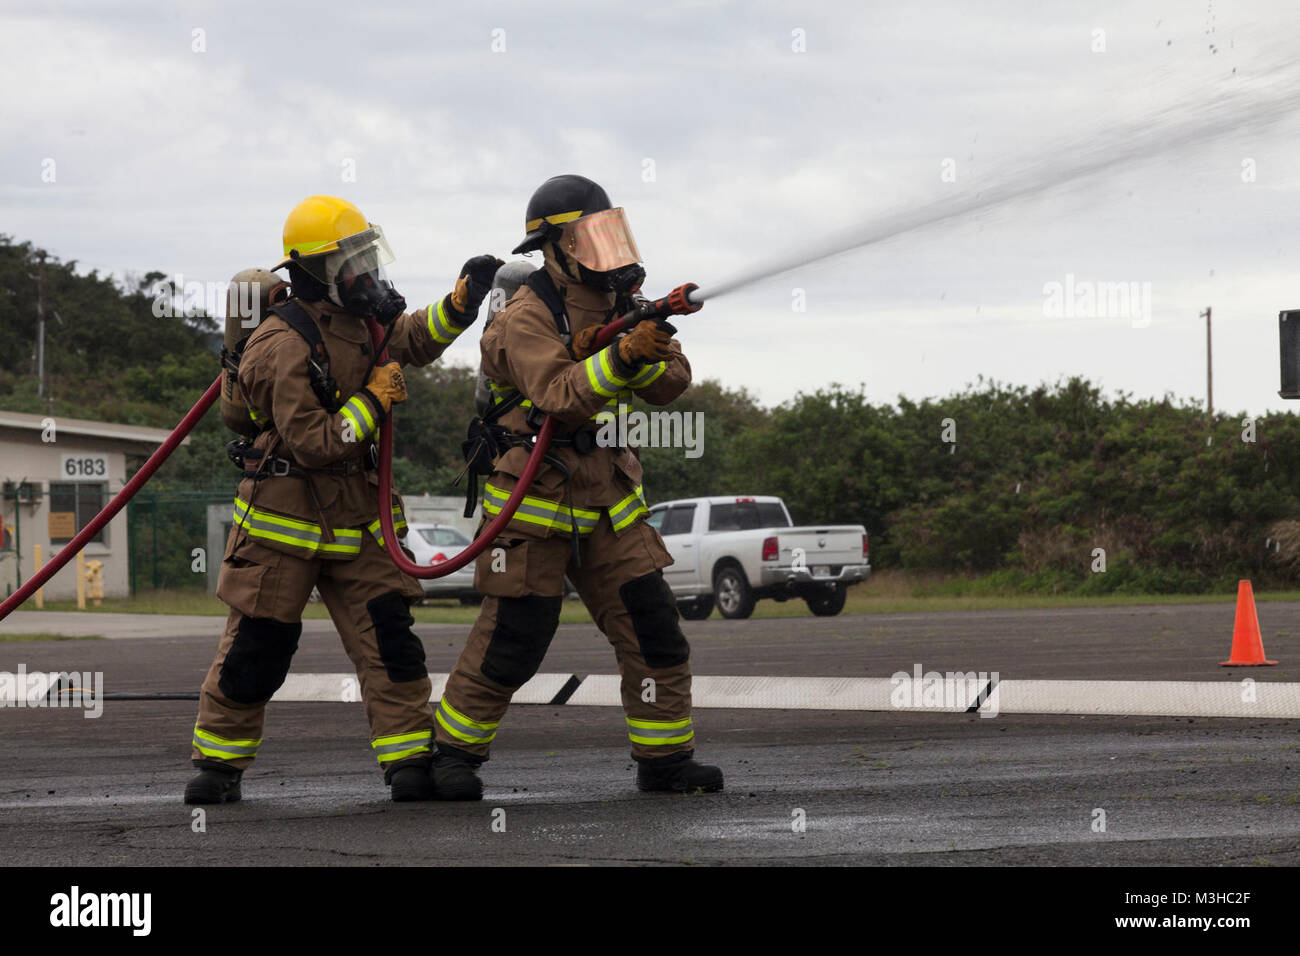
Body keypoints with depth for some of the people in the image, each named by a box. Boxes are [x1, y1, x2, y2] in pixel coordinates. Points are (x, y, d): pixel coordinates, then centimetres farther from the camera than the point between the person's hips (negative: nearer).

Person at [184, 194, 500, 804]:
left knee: (390, 640, -4)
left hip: (355, 523, 7)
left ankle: (410, 764, -4)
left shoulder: (354, 323, 5)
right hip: (284, 524, -7)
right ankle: (219, 763, 17)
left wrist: (463, 300, 4)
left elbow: (414, 341, 20)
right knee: (256, 650, 1)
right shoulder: (283, 347, -21)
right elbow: (314, 444, -24)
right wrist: (375, 398, -17)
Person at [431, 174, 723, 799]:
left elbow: (672, 383, 1)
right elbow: (559, 397, -30)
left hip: (605, 501, 6)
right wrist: (620, 356, -41)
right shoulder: (526, 320, -14)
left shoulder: (618, 306, 9)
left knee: (652, 627, 0)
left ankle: (665, 759, 9)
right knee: (512, 642, -4)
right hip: (534, 504, -6)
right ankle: (452, 753, 12)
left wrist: (649, 357, -20)